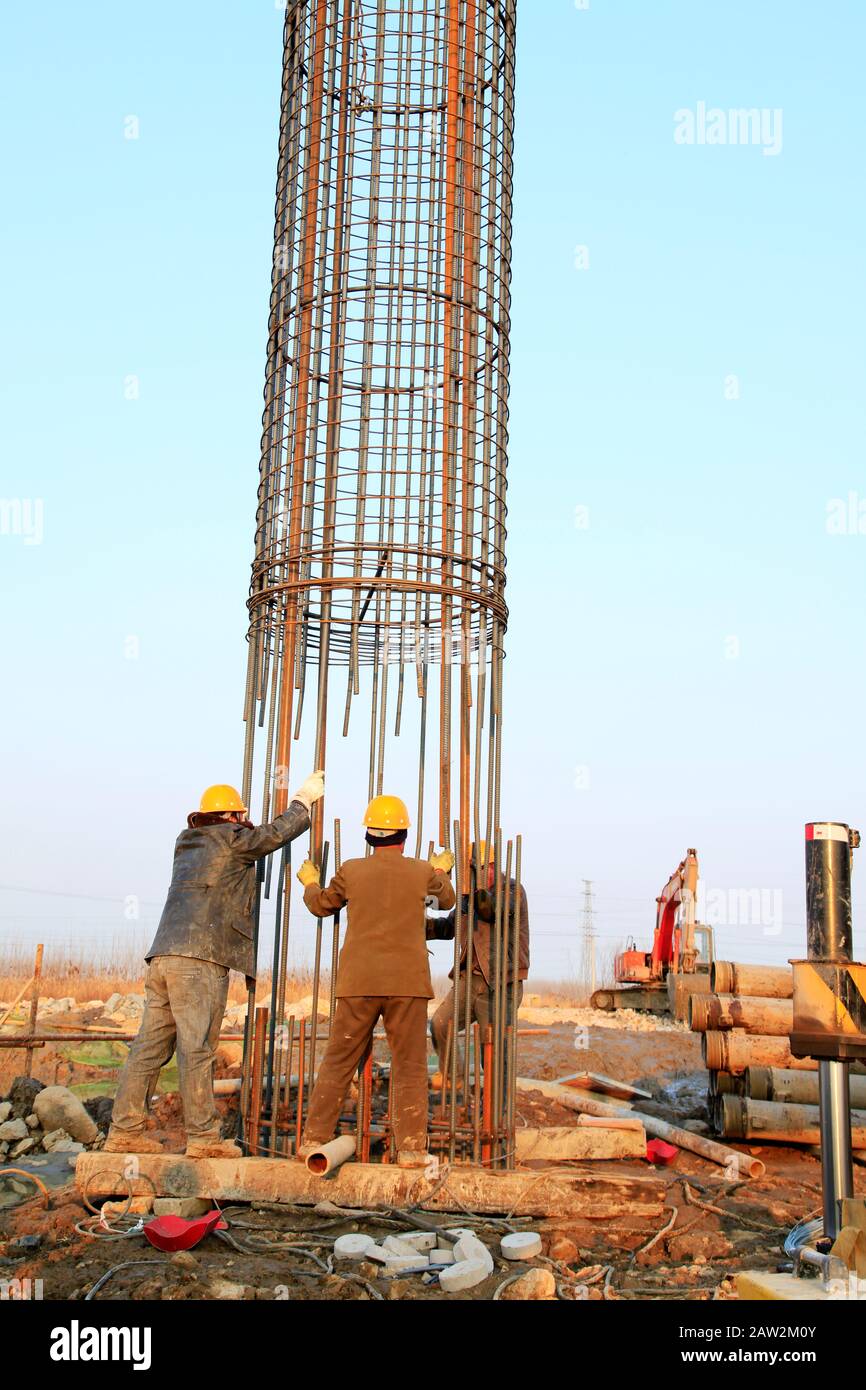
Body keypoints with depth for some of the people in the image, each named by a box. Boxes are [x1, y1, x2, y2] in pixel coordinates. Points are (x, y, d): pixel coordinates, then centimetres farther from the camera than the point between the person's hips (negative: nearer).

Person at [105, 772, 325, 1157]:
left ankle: (125, 1129, 7)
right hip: (199, 959, -8)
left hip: (163, 957, 8)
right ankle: (202, 1136, -3)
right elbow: (279, 833, 11)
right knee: (196, 1049, -6)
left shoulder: (187, 843, 23)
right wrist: (304, 798, 27)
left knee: (151, 1045, 6)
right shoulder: (230, 839, 1)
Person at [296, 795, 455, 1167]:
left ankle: (314, 1139, 11)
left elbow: (321, 905, 19)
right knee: (410, 1067, 5)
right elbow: (447, 900, 23)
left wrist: (309, 882, 40)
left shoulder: (352, 871, 2)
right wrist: (442, 871, 43)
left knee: (338, 1063, 9)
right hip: (407, 983, -1)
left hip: (357, 983, 1)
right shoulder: (423, 872, 1)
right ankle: (411, 1147, 2)